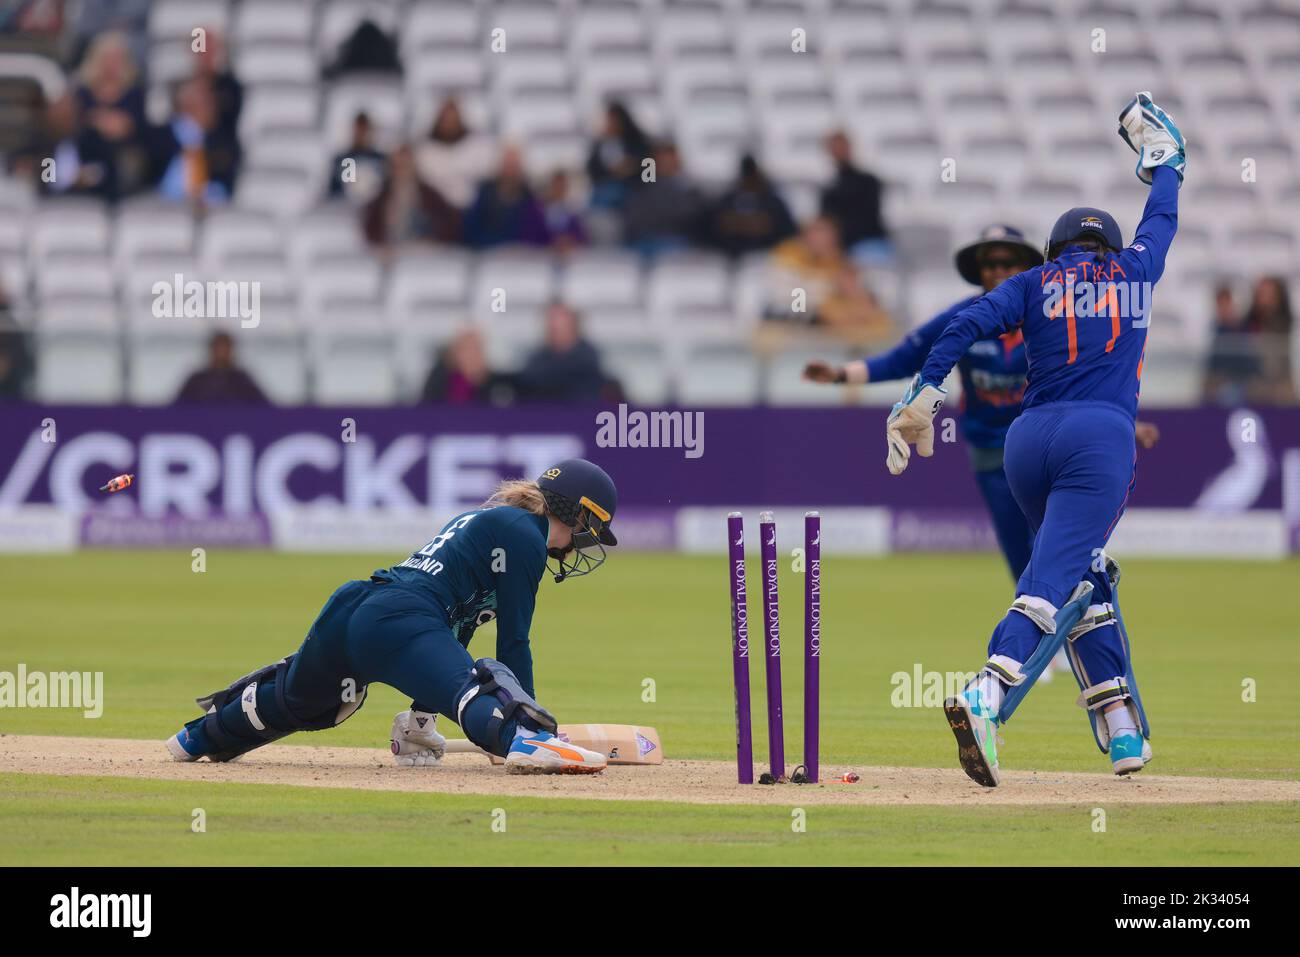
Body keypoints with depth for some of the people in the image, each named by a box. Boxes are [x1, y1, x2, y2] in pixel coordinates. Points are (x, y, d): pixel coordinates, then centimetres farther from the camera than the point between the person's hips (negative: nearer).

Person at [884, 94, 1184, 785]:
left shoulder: (1036, 283, 16)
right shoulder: (1135, 271, 18)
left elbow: (969, 324, -1)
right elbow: (1162, 217, 38)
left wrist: (924, 392, -6)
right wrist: (1162, 161, 56)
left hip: (1027, 440, 3)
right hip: (1103, 435, -3)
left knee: (1076, 573, 18)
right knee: (1057, 578, -16)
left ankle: (1121, 730, 13)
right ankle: (988, 696, -40)